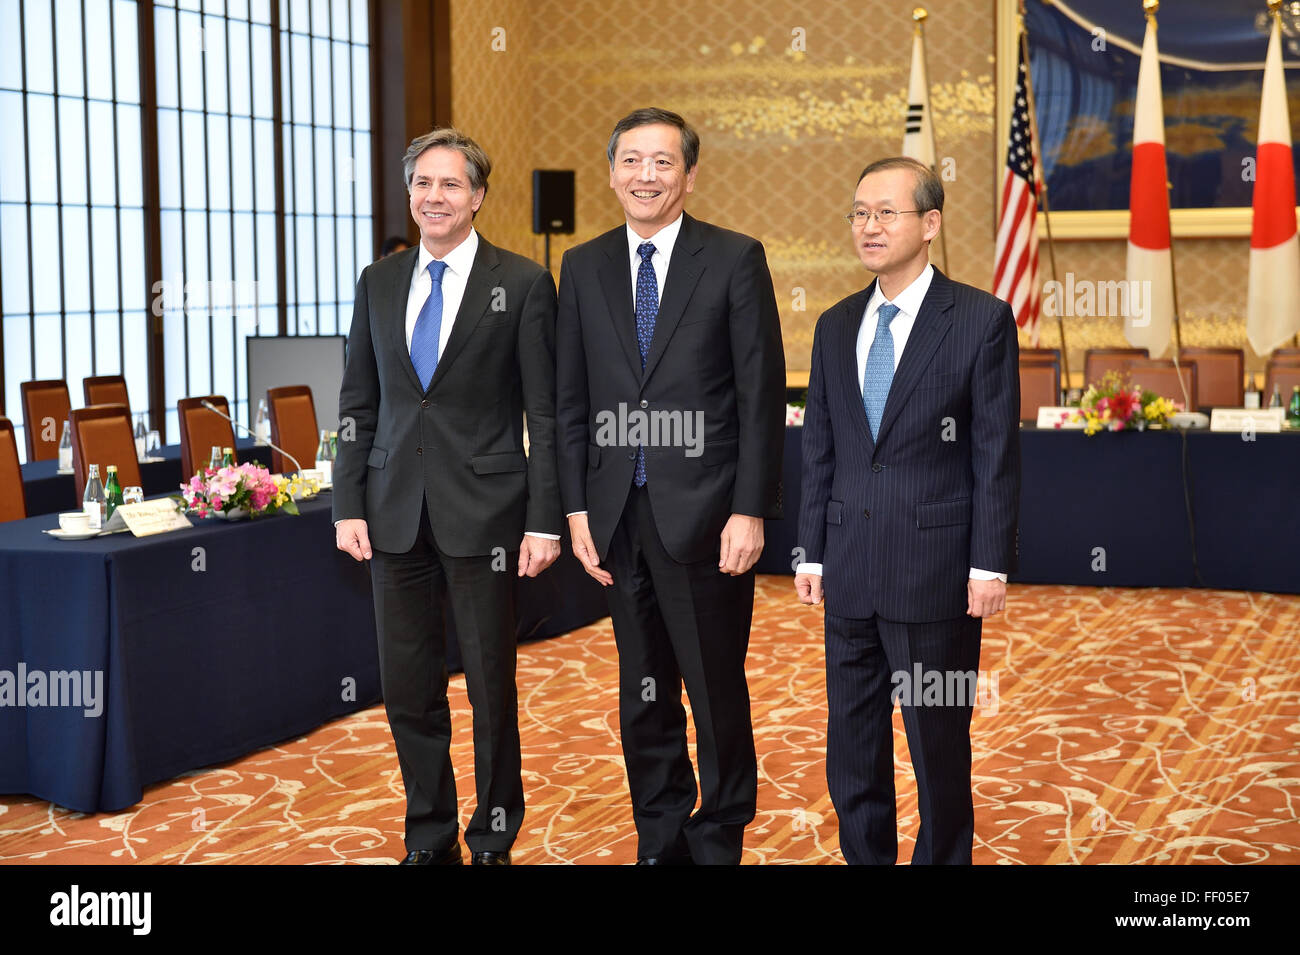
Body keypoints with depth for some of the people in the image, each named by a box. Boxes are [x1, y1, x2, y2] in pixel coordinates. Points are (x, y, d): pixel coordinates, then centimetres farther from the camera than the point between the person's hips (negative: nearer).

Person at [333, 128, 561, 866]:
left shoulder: (522, 285, -3)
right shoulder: (380, 281, 9)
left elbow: (545, 414, -5)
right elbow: (359, 402, 11)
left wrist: (544, 522, -9)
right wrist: (349, 505, 4)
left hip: (484, 512, -4)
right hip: (396, 512, 4)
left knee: (492, 684, 6)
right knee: (408, 688, 9)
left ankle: (493, 840, 22)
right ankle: (430, 839, 24)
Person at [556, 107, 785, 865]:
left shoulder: (736, 260, -2)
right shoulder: (583, 268, 9)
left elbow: (763, 396, -6)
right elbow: (571, 402, 10)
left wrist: (749, 511, -11)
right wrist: (577, 508, 3)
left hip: (704, 513, -4)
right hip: (619, 514, 4)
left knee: (717, 691, 4)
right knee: (644, 695, 12)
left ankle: (719, 839, 20)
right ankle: (660, 843, 25)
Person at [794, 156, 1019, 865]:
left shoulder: (982, 319, -6)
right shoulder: (835, 326, 10)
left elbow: (997, 453, -7)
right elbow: (819, 450, 12)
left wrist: (990, 566, -11)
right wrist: (811, 553, 9)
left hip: (935, 570, -5)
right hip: (849, 570, 5)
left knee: (938, 744, 6)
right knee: (852, 746, 13)